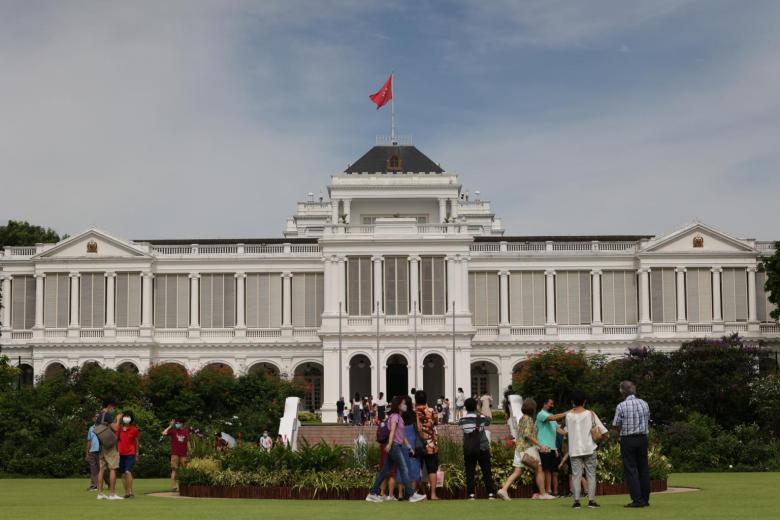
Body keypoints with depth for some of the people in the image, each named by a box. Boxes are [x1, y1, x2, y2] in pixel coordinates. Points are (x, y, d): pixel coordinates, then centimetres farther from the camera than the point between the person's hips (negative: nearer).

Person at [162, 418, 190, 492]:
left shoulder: (186, 431, 9)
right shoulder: (173, 431, 1)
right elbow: (164, 433, -13)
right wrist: (170, 426, -9)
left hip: (183, 454, 3)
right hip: (175, 454, -3)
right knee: (174, 470, -6)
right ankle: (173, 486, -7)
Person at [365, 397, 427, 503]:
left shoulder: (399, 417, 21)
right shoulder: (395, 416, -7)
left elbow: (402, 435, 22)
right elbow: (392, 430, -20)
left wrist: (409, 446, 20)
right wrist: (389, 444, -30)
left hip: (397, 446, 10)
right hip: (395, 446, -10)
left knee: (385, 471, 8)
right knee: (404, 470, -8)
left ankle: (372, 494, 9)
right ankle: (412, 494, -7)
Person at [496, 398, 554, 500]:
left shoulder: (521, 419, 16)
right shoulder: (528, 419, -11)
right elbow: (528, 435, -21)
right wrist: (540, 445, -21)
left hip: (519, 448, 8)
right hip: (528, 448, -8)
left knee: (516, 472, 2)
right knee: (539, 471, 5)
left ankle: (504, 489, -13)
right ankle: (542, 494, 9)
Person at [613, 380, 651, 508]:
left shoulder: (621, 406, -11)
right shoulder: (644, 404, 3)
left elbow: (617, 426, -8)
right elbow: (648, 421, 8)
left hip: (628, 440, -4)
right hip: (642, 438, 4)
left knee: (630, 470, 0)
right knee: (643, 468, 12)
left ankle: (637, 500, -6)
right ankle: (645, 499, 14)